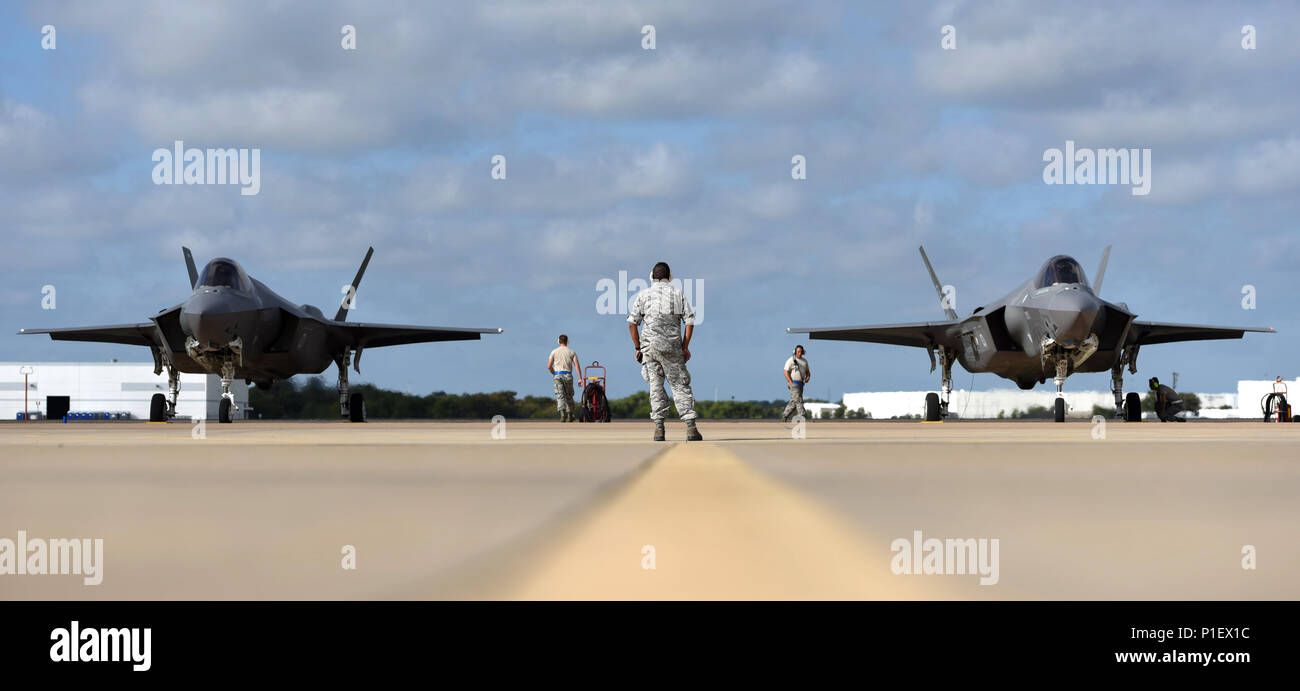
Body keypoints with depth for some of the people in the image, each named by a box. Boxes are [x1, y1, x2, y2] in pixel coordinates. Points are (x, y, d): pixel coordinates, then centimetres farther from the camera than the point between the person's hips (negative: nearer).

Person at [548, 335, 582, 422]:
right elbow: (577, 366, -2)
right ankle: (570, 416, 18)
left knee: (560, 396, -6)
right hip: (568, 375, 1)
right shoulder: (571, 352, 6)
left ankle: (563, 414, -25)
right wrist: (580, 378, -3)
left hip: (557, 375, -1)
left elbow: (549, 366, 3)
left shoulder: (554, 352, 5)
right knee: (569, 396, 13)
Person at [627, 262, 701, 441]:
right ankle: (691, 428, -9)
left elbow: (632, 323, 3)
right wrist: (685, 347, 6)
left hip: (650, 345, 0)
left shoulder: (643, 295, 6)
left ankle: (659, 428, -3)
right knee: (680, 386, 1)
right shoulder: (678, 294, 7)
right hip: (673, 346, 0)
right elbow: (690, 321, 2)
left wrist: (638, 348, 9)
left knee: (656, 386, 5)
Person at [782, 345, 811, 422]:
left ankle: (785, 417, 21)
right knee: (798, 401, -13)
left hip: (801, 384, 7)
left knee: (793, 402, 10)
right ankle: (803, 418, -19)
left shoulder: (804, 361, 11)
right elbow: (786, 373, -12)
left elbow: (807, 372, 18)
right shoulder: (790, 361, -8)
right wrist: (791, 383, -20)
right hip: (794, 383, -7)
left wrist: (808, 378, -5)